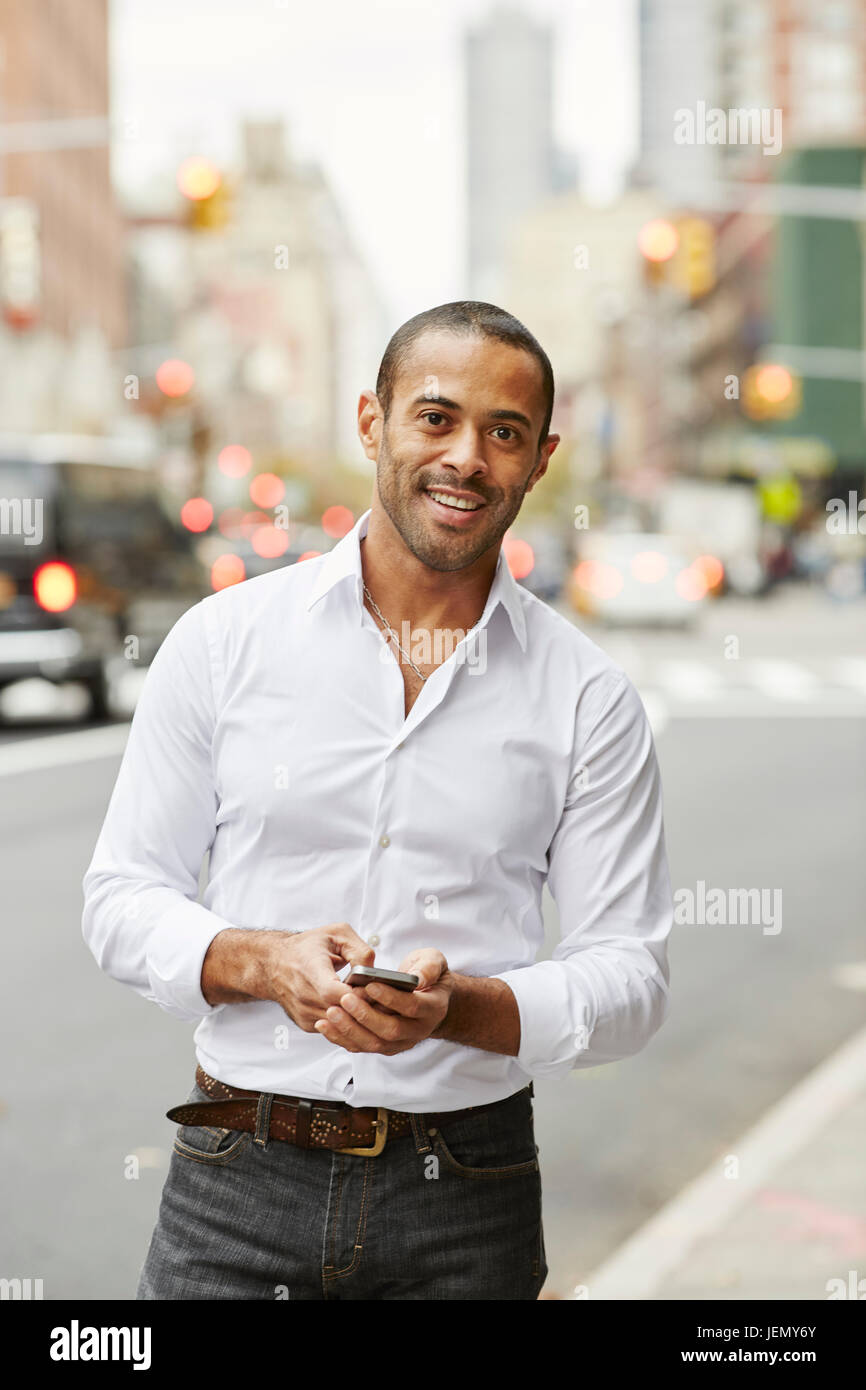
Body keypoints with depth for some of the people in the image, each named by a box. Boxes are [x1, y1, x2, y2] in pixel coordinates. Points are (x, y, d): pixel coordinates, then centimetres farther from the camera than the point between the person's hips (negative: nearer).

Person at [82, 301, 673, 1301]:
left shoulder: (589, 697, -1)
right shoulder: (224, 639, 0)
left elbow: (629, 976, -1)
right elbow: (122, 897, 3)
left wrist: (458, 1008, -19)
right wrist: (263, 961, -16)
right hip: (238, 1186, 0)